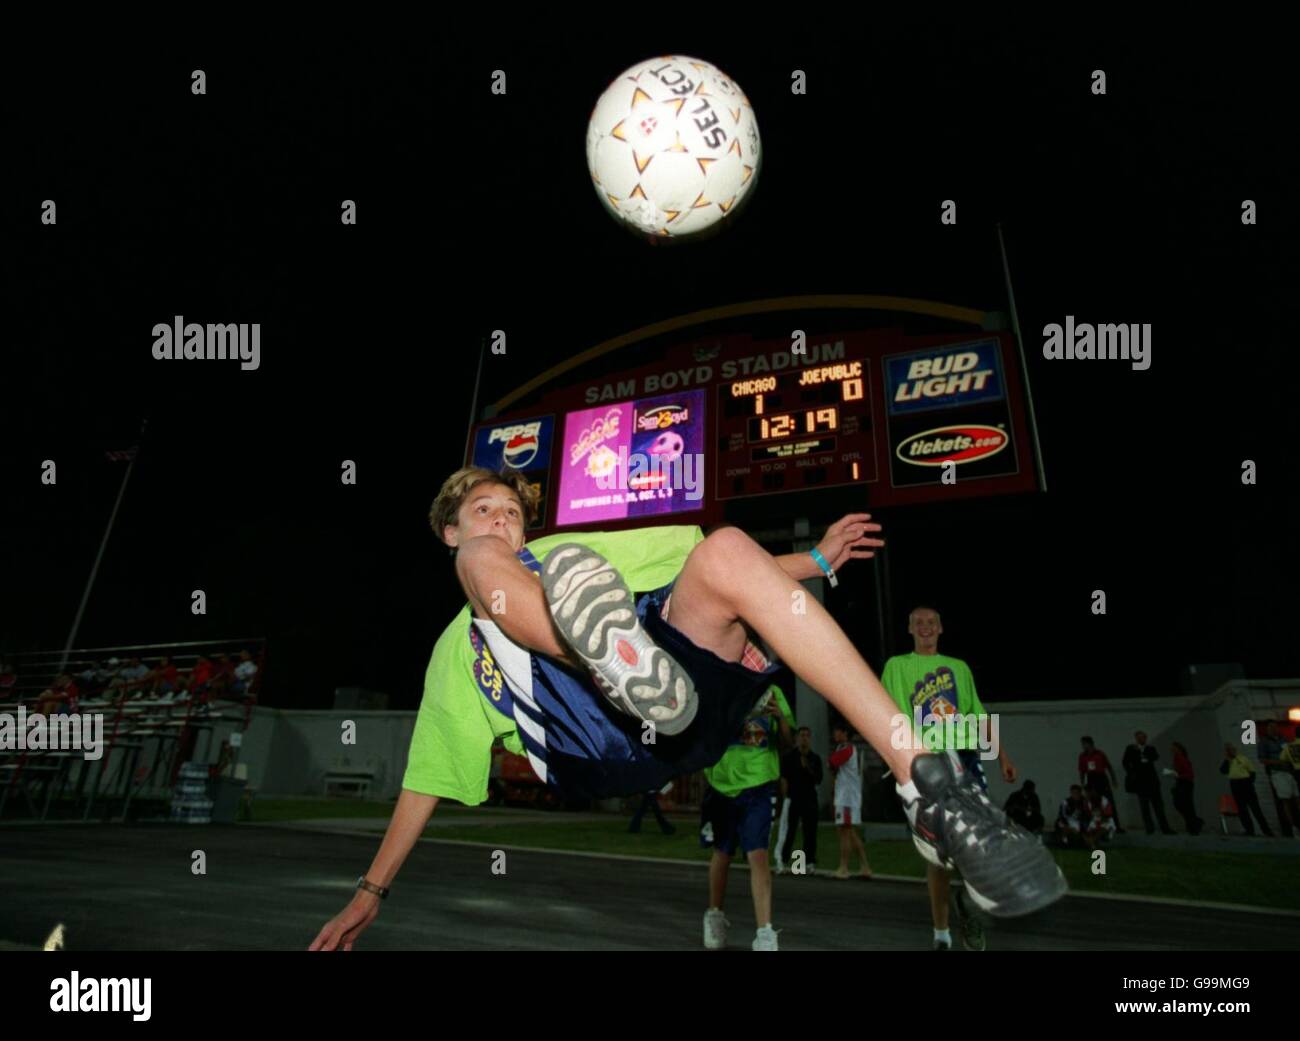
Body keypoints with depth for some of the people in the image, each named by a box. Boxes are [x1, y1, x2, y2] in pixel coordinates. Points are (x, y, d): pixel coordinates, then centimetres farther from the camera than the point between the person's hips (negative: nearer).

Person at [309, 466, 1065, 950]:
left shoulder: (578, 547, 31)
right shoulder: (454, 647, 31)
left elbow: (716, 571, 24)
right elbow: (429, 777, 28)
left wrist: (814, 561, 12)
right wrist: (372, 890, 21)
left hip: (688, 719, 2)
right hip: (599, 754, -1)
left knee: (726, 548, -26)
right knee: (485, 562, -11)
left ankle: (930, 792, -32)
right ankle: (631, 676, -43)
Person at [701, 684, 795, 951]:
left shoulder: (771, 692, 3)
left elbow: (787, 744, 7)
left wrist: (781, 717, -14)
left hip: (759, 786, 0)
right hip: (722, 783, 1)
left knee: (758, 855, -11)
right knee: (722, 854, 16)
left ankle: (765, 933, -7)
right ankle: (714, 916, 37)